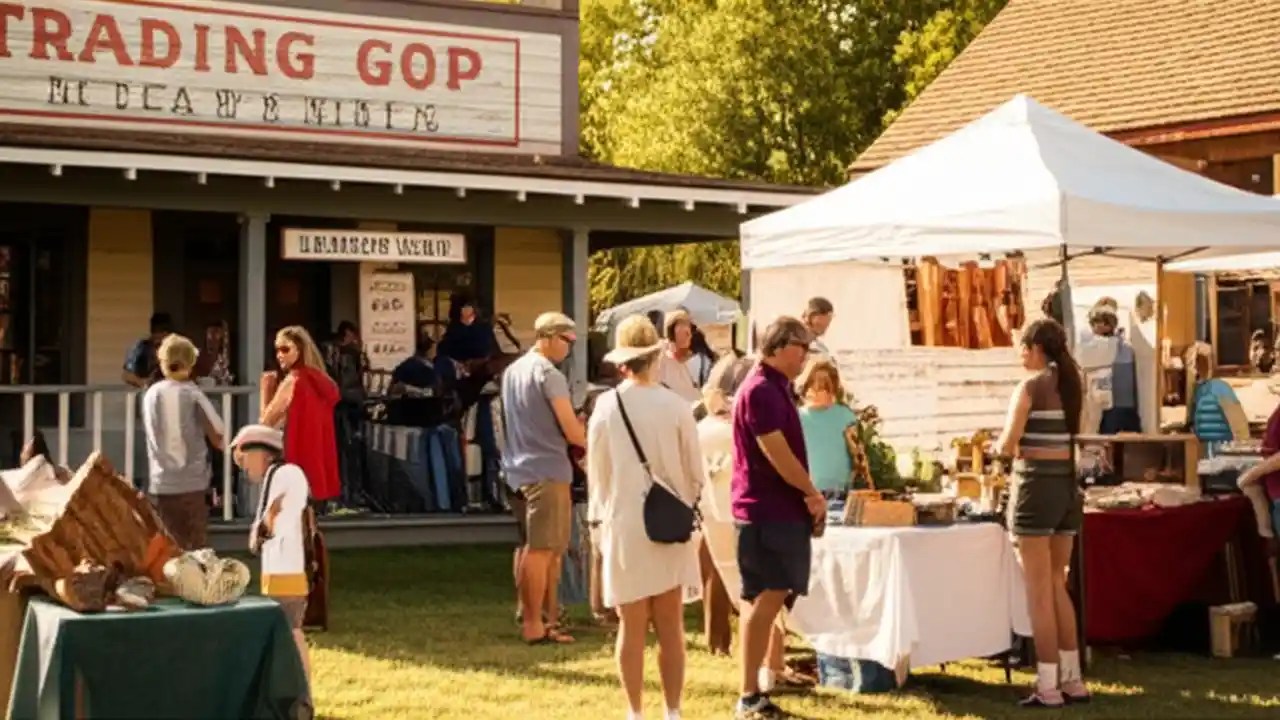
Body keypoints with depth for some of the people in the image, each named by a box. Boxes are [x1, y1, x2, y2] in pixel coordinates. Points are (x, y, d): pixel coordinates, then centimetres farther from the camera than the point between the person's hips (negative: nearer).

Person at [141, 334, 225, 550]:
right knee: (194, 553, 2)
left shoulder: (151, 394, 5)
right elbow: (219, 440, -4)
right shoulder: (193, 394, -7)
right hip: (192, 484, -3)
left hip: (161, 485, 3)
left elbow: (153, 435, 14)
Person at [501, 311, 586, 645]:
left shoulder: (511, 371, 13)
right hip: (547, 471, -9)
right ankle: (535, 625, -5)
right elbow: (572, 432, -14)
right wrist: (593, 441, 5)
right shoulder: (549, 374, -14)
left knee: (527, 546, 16)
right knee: (542, 550, -6)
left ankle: (528, 612, 23)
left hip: (517, 470, 9)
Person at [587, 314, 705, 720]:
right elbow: (695, 472, 0)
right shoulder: (675, 406, -8)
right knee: (670, 628, 8)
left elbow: (596, 472, 2)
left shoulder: (606, 408, -6)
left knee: (632, 628, 6)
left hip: (623, 527, 0)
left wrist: (598, 520, 16)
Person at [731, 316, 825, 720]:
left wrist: (808, 497, 6)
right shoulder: (760, 390, -17)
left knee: (775, 596, 16)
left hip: (784, 509, 10)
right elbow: (777, 453, -21)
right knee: (765, 598, -9)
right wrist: (812, 493, -9)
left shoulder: (777, 388, 15)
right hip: (766, 511, -10)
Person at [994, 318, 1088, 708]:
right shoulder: (1072, 384, 11)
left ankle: (1049, 686, 0)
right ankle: (1072, 680, 17)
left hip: (1037, 485, -7)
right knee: (1057, 585, 16)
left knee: (1039, 591, -2)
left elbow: (1007, 446, -13)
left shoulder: (1030, 387, -11)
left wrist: (1000, 445, 7)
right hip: (1068, 485, 7)